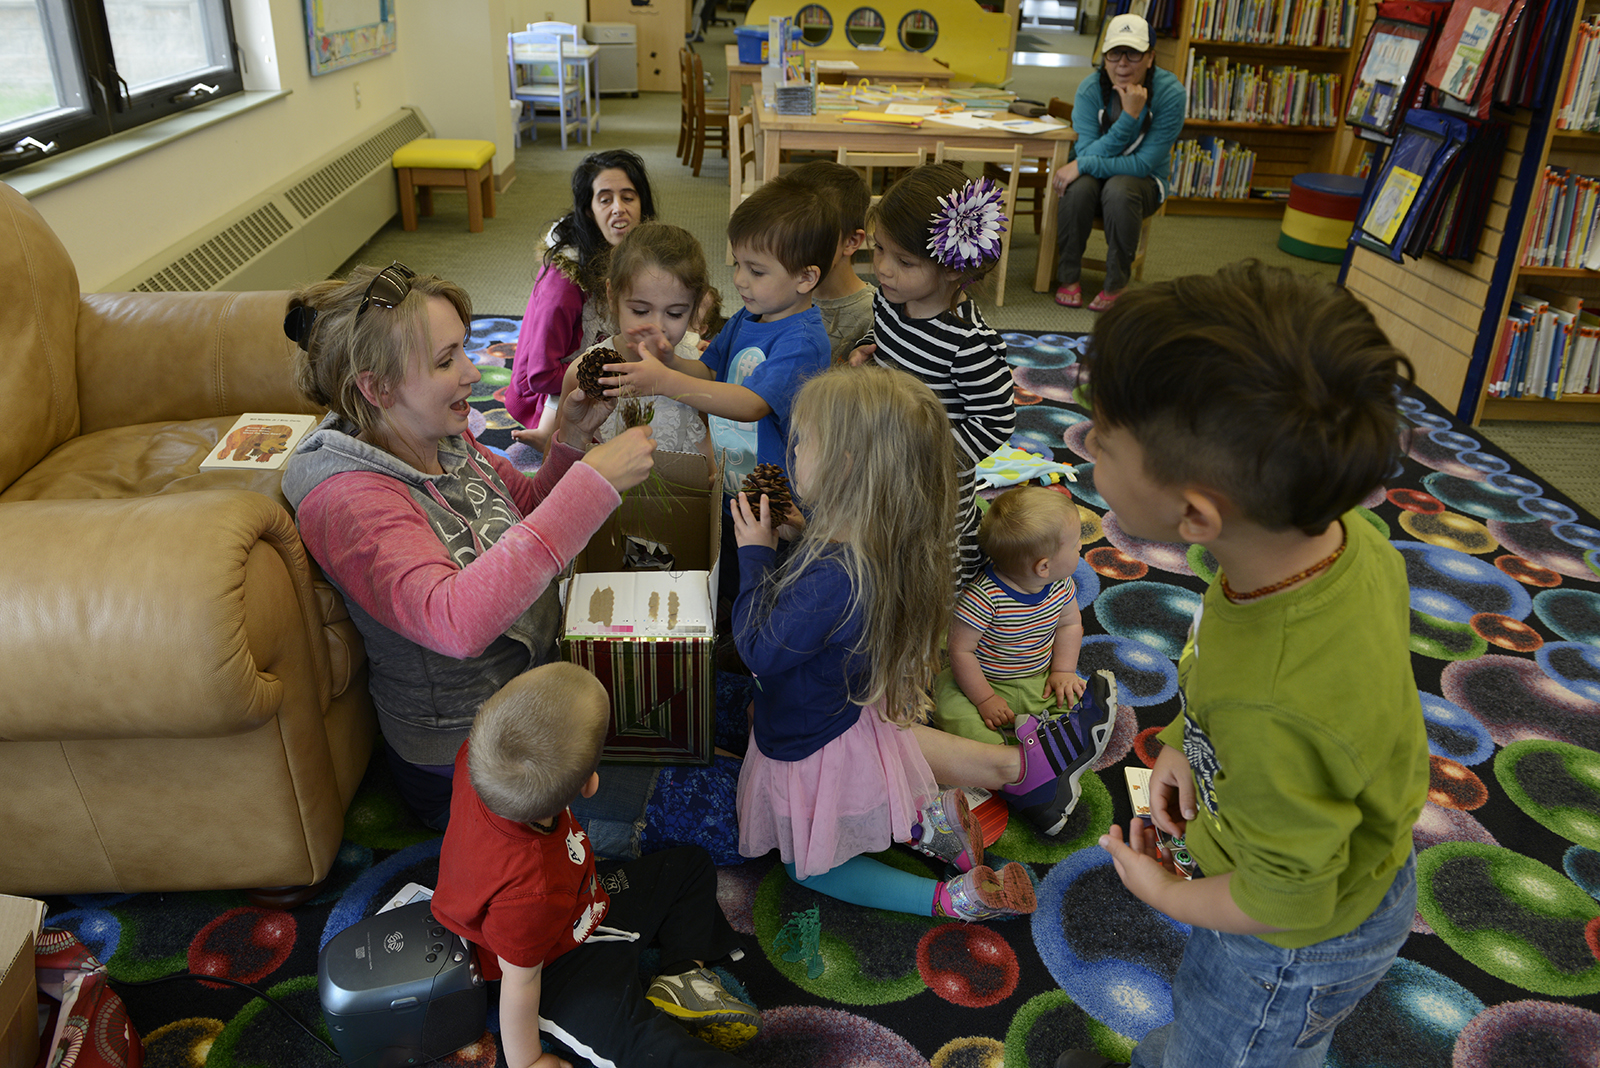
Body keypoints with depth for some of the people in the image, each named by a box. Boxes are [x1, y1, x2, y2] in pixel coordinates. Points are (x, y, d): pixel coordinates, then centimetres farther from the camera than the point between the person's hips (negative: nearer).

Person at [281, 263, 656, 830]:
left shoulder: (447, 439, -4)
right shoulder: (346, 497, -28)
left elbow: (530, 510, 12)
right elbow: (456, 621, -45)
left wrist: (573, 437, -9)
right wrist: (592, 481, -44)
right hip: (465, 760, -7)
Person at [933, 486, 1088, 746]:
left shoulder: (1061, 584, -10)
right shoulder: (983, 597, -31)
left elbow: (1070, 623, 9)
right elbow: (961, 651, -24)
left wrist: (1063, 671, -2)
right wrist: (985, 700, -19)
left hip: (1040, 680, 5)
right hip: (988, 683, -5)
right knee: (951, 710, -29)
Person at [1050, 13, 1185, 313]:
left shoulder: (1171, 93, -19)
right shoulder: (1090, 89, -14)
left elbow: (1145, 164, -22)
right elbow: (1087, 152, -21)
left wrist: (1083, 165, -29)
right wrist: (1129, 116, -32)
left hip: (1144, 183, -1)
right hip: (1097, 176, 1)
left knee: (1118, 189, -36)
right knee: (1079, 186, -33)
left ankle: (1116, 285, -18)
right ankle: (1069, 277, -14)